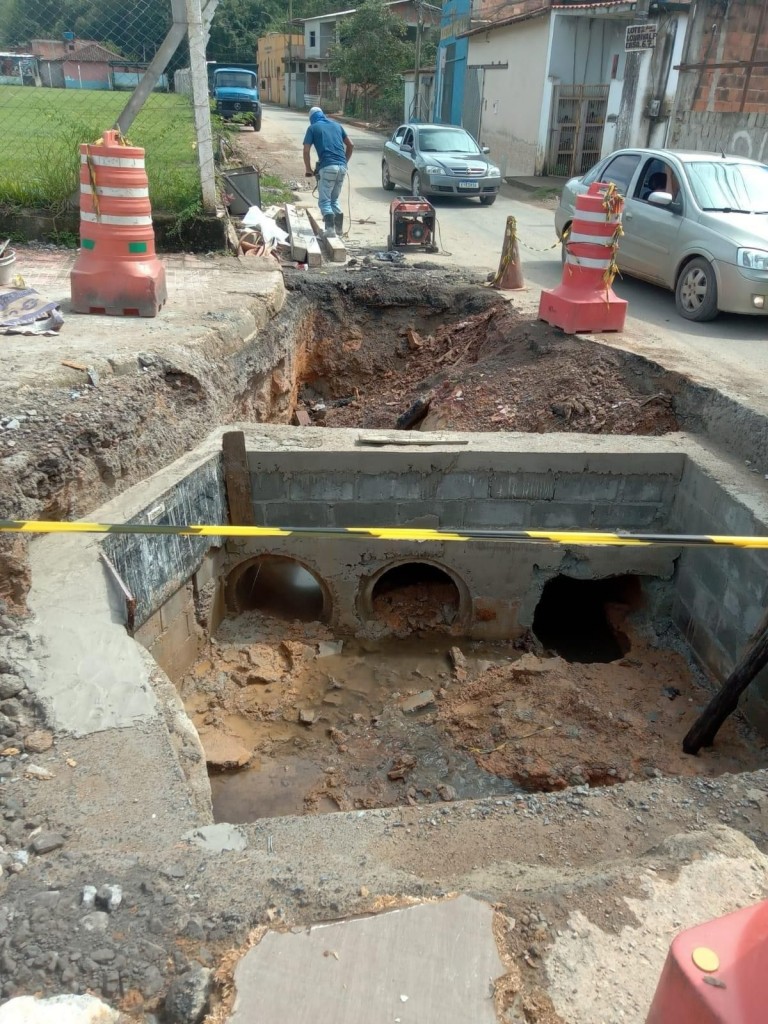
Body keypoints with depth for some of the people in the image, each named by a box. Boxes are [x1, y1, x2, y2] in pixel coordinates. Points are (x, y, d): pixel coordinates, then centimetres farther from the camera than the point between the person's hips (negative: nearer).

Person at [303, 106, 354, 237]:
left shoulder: (313, 128, 8)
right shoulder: (336, 125, 20)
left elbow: (306, 151, -1)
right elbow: (350, 145, 20)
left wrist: (308, 170, 10)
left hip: (327, 167, -5)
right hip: (342, 166, 5)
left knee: (324, 200, -1)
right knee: (334, 199, 20)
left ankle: (330, 228, -21)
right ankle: (339, 227, 10)